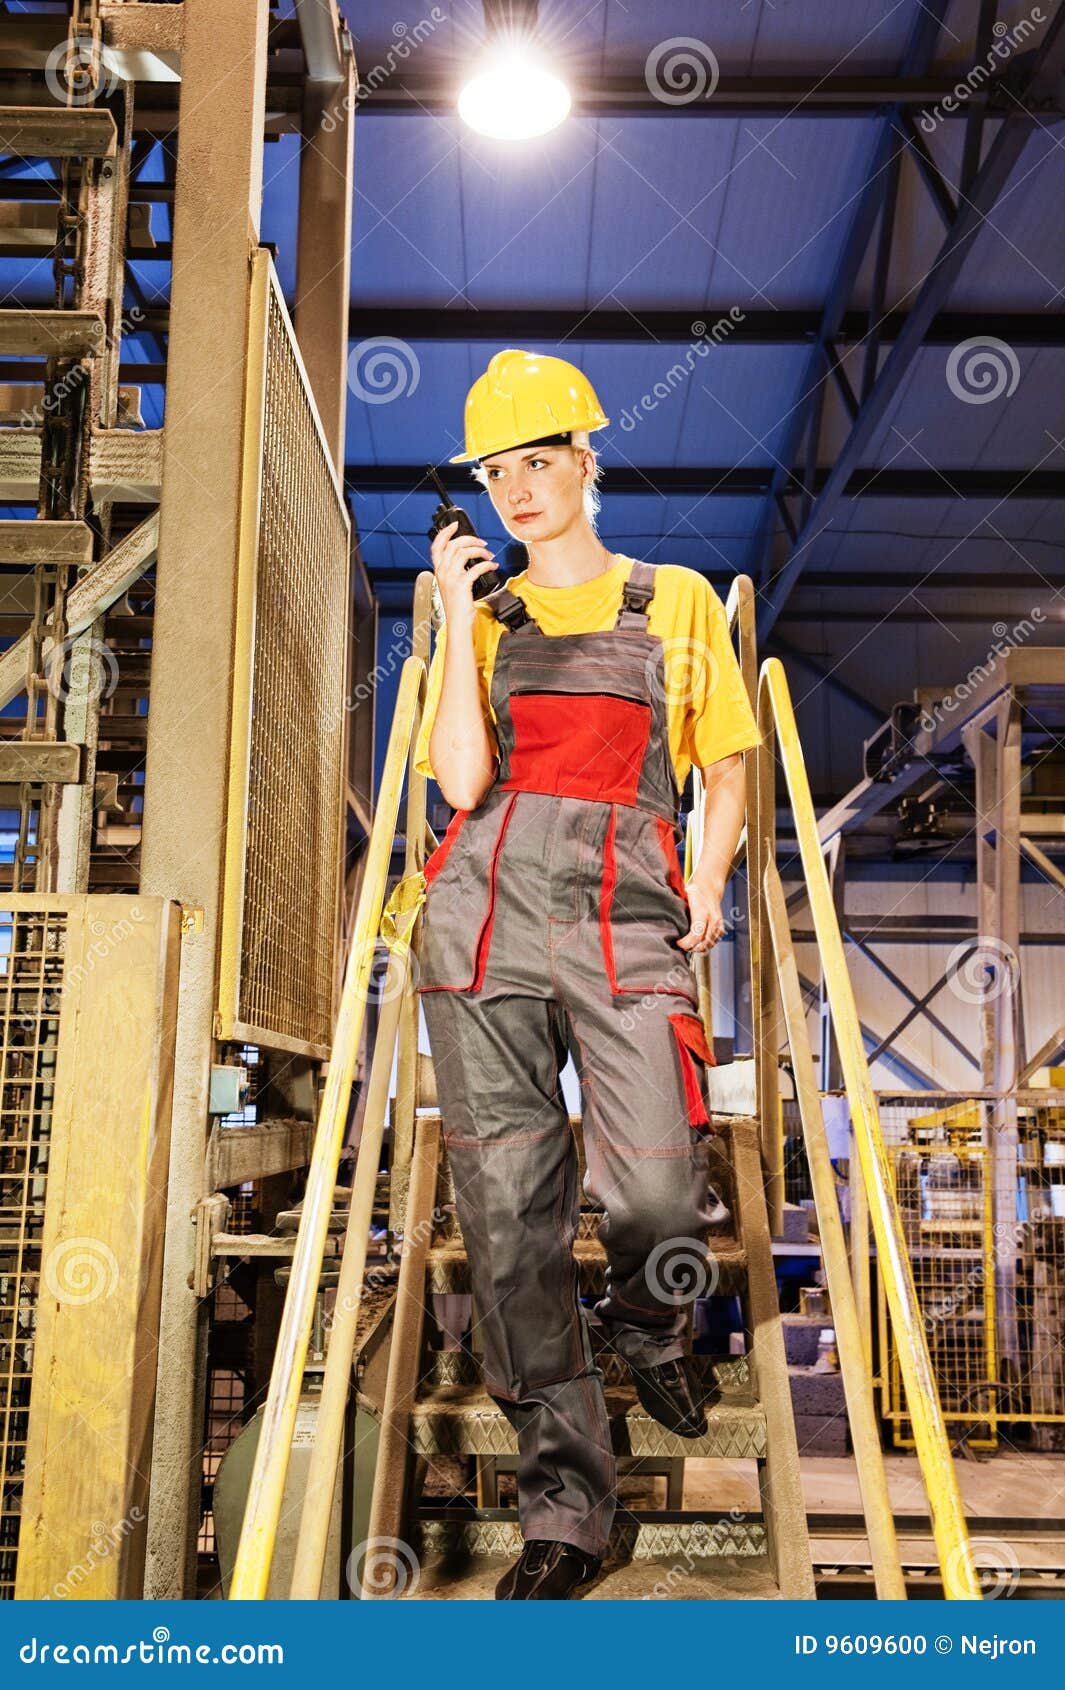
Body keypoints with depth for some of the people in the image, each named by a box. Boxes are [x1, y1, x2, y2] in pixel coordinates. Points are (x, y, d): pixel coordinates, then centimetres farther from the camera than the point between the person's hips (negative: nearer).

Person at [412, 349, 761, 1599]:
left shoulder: (677, 602, 17)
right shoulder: (486, 618, 19)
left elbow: (726, 767, 20)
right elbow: (460, 784, 4)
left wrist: (707, 878, 3)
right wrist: (459, 620, 1)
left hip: (625, 917, -1)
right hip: (485, 910, 2)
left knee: (658, 1195, -12)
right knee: (509, 1210, -3)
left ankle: (645, 1329, 27)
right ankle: (565, 1506, 9)